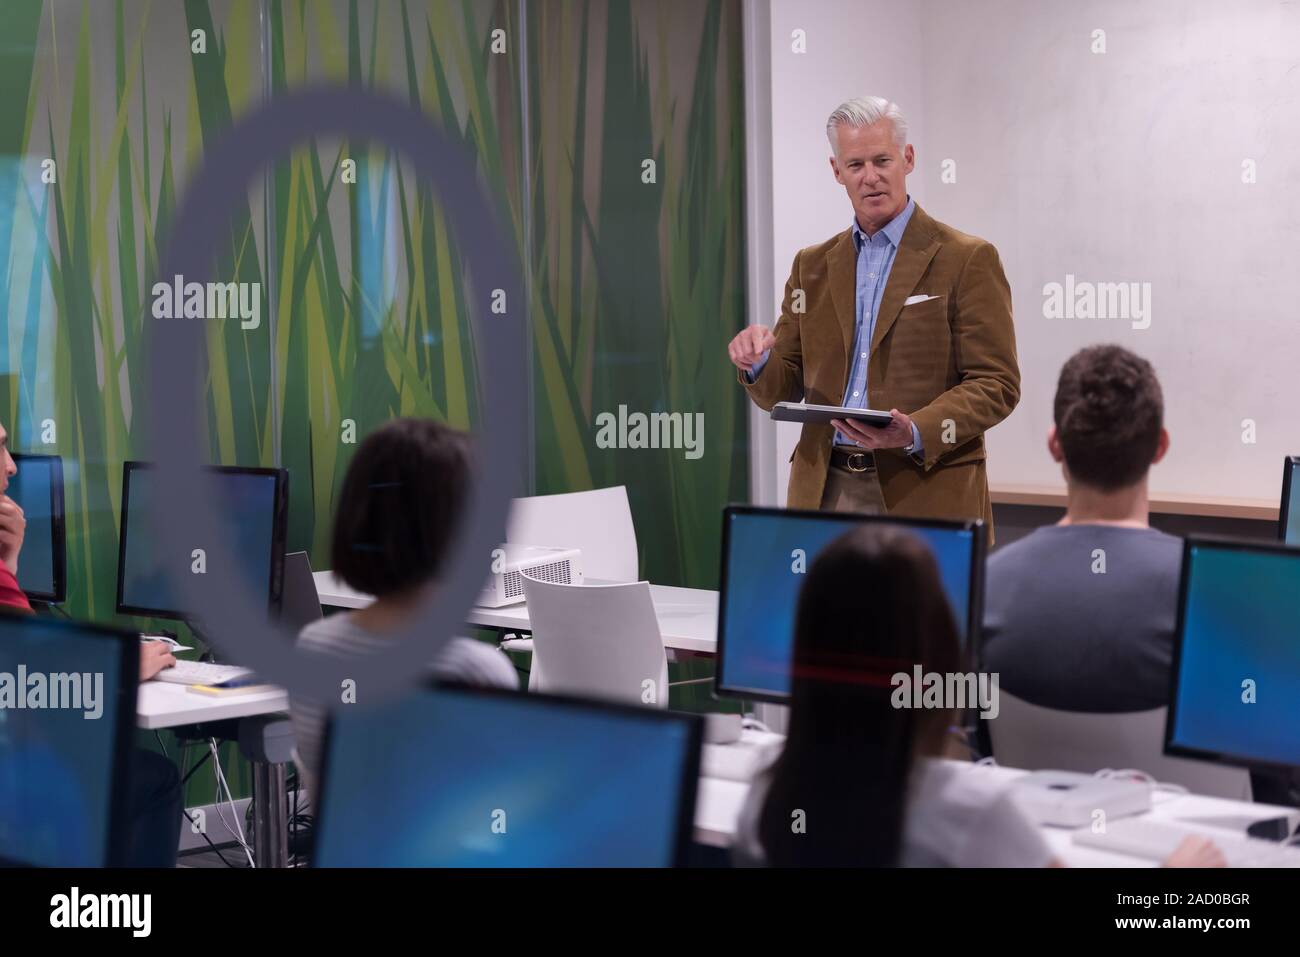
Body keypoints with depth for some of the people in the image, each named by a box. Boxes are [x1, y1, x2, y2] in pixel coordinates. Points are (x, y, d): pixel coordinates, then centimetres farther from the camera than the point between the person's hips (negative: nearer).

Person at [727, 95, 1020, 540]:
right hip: (824, 491, 4)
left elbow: (996, 383, -6)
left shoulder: (967, 260, -1)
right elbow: (784, 390, 15)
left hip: (922, 494, -4)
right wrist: (758, 363, -8)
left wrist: (916, 433, -21)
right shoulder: (812, 266, 15)